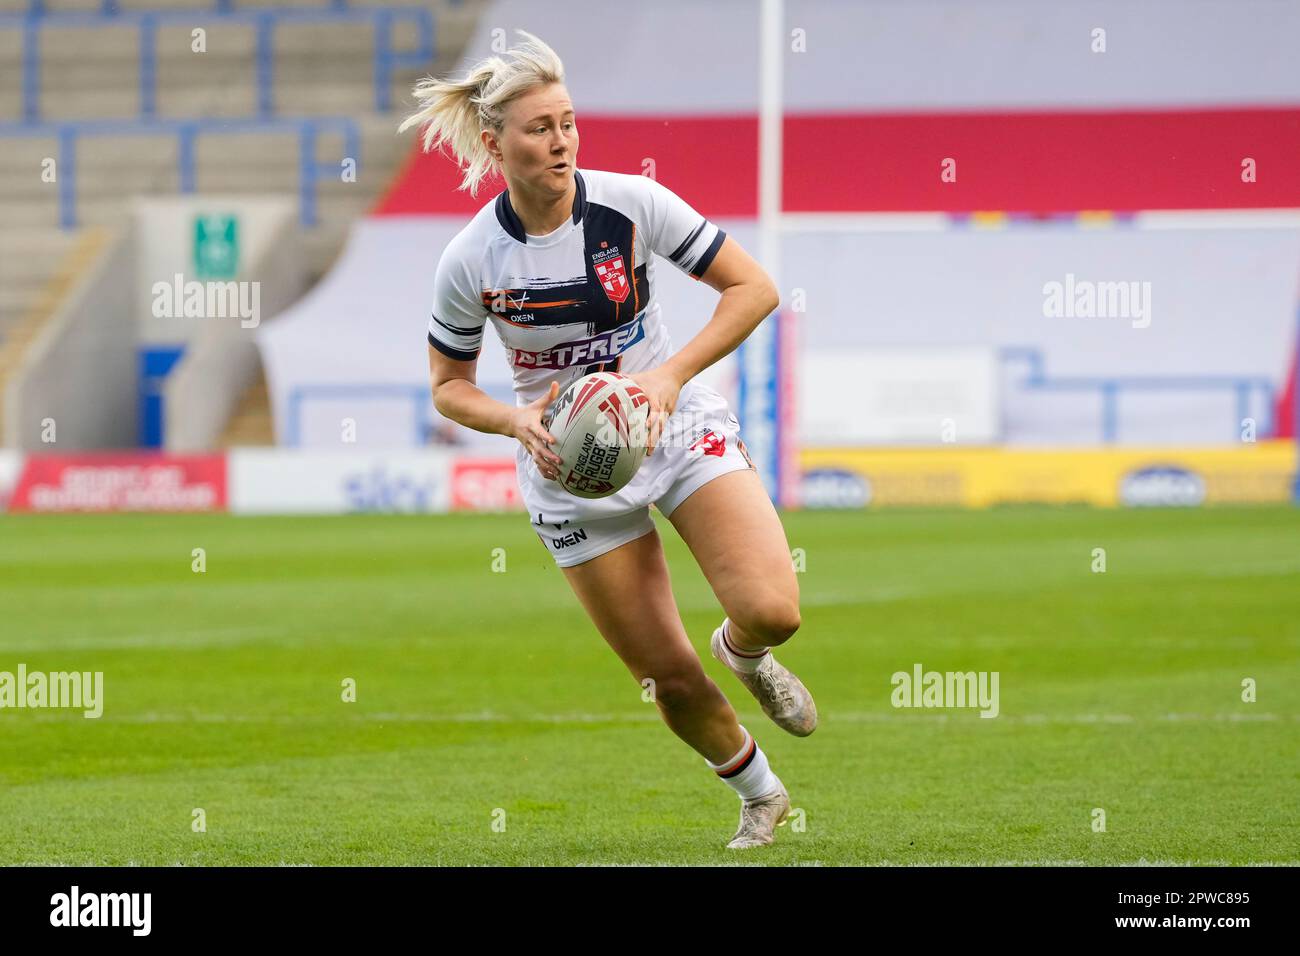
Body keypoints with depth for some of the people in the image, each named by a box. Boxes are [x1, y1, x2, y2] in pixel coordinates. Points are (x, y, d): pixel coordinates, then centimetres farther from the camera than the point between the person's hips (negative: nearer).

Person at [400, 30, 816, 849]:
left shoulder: (631, 203, -13)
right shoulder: (469, 262, -12)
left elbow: (755, 288, -9)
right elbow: (449, 386, 3)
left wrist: (671, 376, -20)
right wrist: (517, 420, -18)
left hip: (677, 425, 0)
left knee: (772, 611, -22)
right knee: (669, 678, -1)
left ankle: (743, 654, 17)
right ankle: (760, 796, 28)